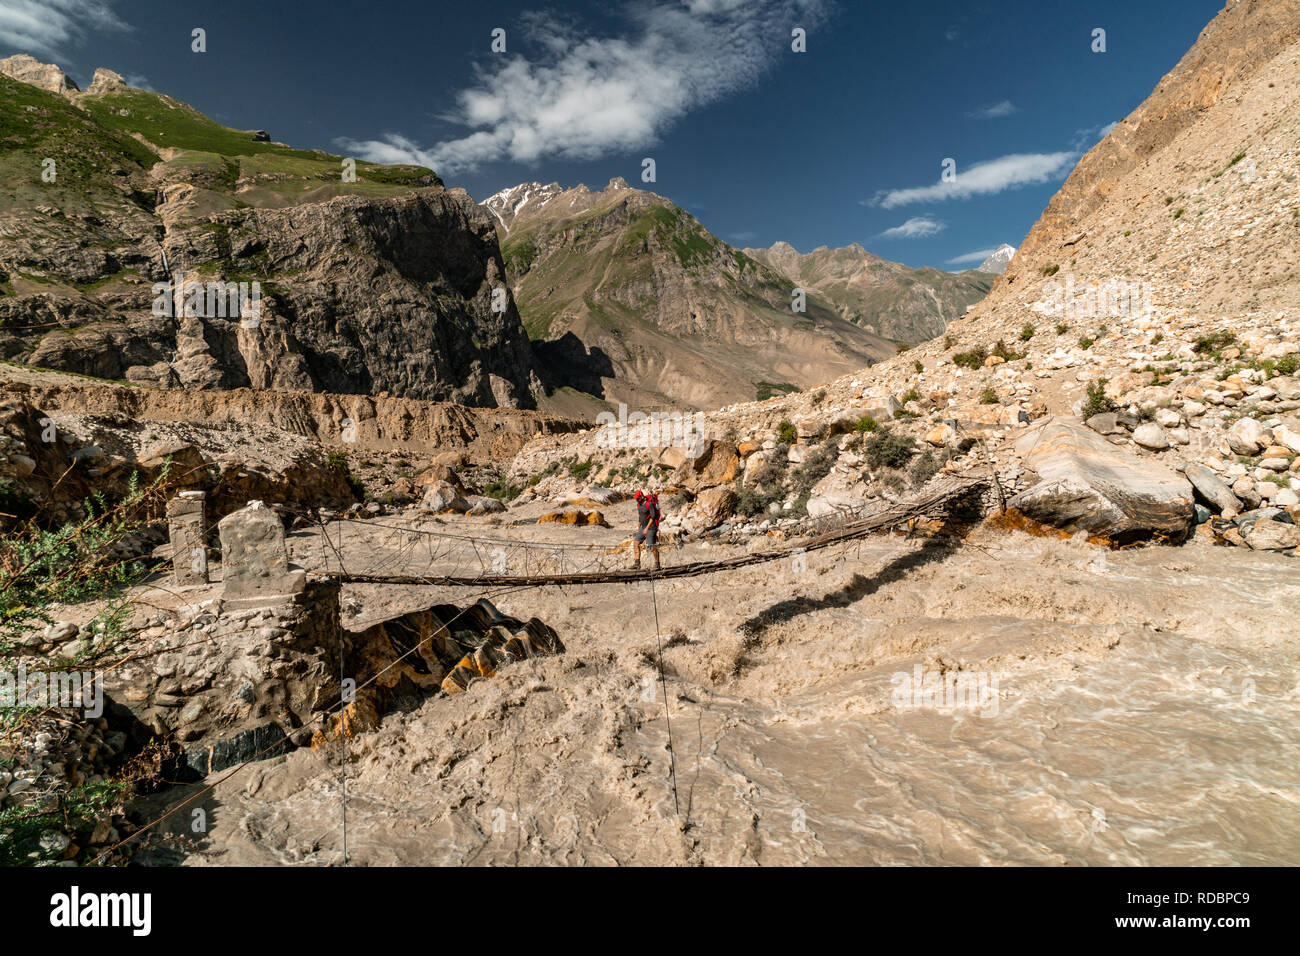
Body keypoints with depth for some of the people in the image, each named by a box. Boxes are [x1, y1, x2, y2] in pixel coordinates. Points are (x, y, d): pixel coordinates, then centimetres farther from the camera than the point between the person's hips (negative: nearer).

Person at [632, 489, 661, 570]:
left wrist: (647, 528, -23)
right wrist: (638, 529, 21)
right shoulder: (639, 505, 10)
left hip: (651, 528, -8)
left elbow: (653, 516, -20)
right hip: (643, 527, 8)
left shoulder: (649, 504, -17)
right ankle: (637, 563, 1)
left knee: (652, 546, -8)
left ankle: (657, 563, 6)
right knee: (636, 542, 0)